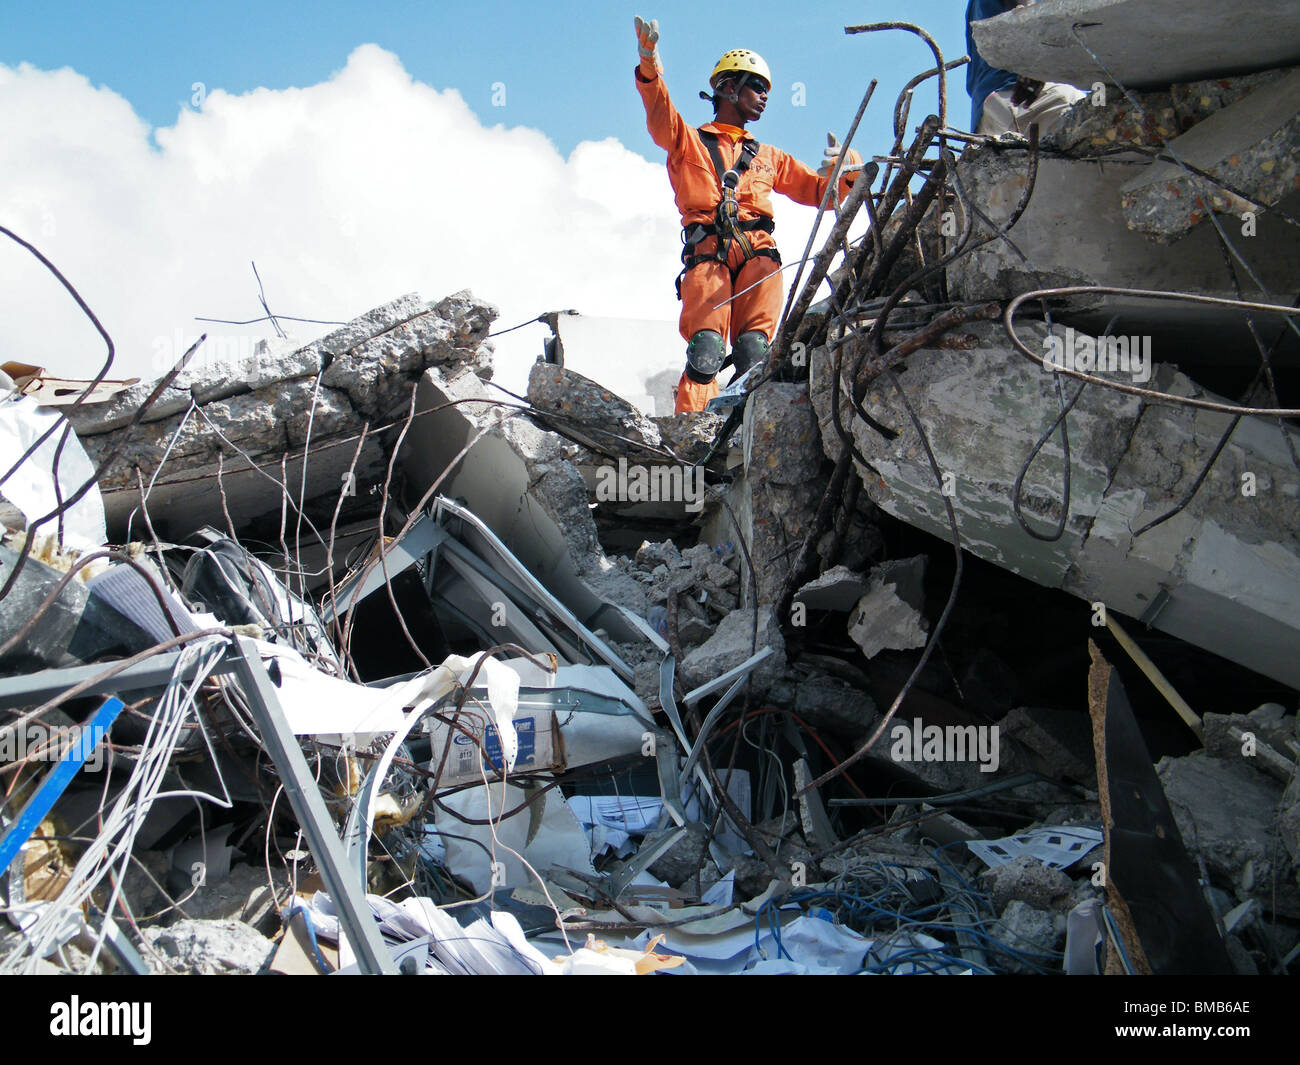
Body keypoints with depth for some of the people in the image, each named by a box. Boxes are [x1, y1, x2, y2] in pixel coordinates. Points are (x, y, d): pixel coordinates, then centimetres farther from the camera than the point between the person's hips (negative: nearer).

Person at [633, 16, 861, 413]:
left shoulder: (769, 157, 35)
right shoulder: (688, 141, 23)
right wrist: (649, 67, -17)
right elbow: (660, 117, 2)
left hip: (759, 253, 4)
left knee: (752, 351, -20)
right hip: (708, 253, -3)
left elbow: (819, 189, 33)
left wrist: (844, 169, 9)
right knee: (707, 348, -24)